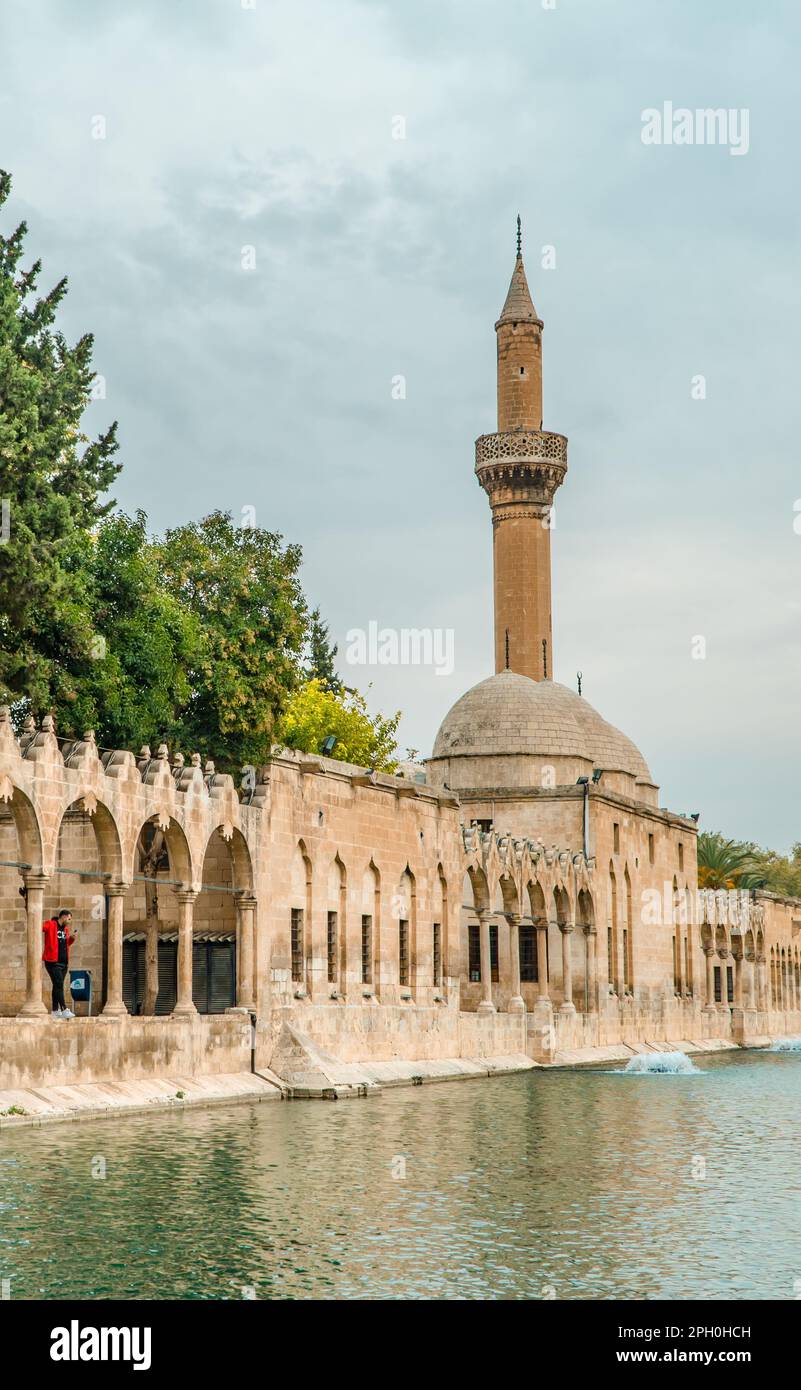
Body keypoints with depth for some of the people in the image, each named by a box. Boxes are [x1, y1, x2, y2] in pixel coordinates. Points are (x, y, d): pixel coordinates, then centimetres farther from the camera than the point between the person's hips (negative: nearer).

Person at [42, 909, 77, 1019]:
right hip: (53, 961, -8)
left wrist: (72, 938, 9)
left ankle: (55, 1011, 17)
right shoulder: (50, 925, -7)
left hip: (64, 962, 8)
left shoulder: (65, 928, 16)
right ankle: (64, 1010, -15)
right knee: (59, 985, -12)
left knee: (57, 986, 12)